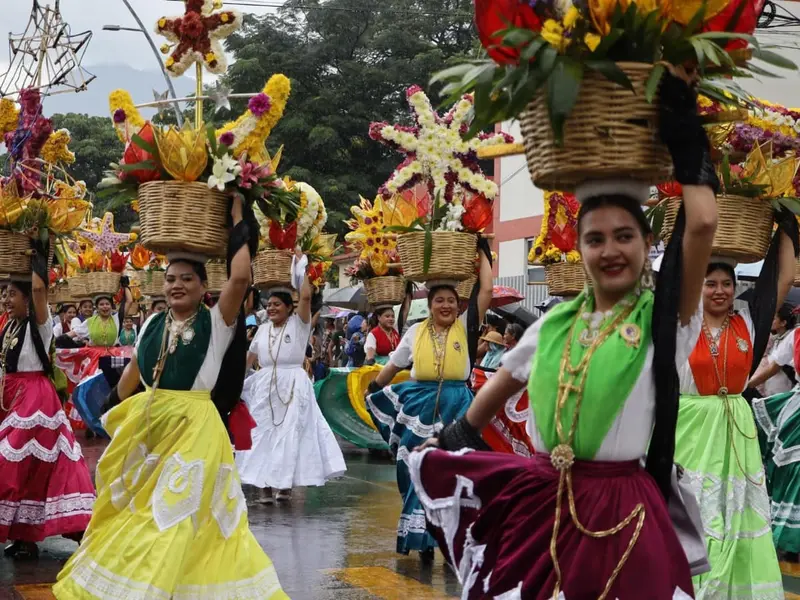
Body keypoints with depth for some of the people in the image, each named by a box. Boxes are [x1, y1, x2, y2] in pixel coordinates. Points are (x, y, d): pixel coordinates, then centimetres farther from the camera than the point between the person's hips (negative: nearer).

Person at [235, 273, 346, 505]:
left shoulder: (298, 324, -1)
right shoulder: (263, 330, 13)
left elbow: (306, 297, -15)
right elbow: (250, 358, 20)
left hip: (293, 386, -4)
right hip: (265, 387, 4)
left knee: (290, 433, -2)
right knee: (263, 434, 0)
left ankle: (286, 483, 3)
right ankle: (264, 485, 3)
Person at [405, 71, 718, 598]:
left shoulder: (664, 317, -7)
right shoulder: (555, 323, 6)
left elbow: (703, 224, -22)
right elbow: (508, 377, 26)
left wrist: (688, 147, -10)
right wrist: (462, 435, 32)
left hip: (621, 507, -4)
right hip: (541, 500, 4)